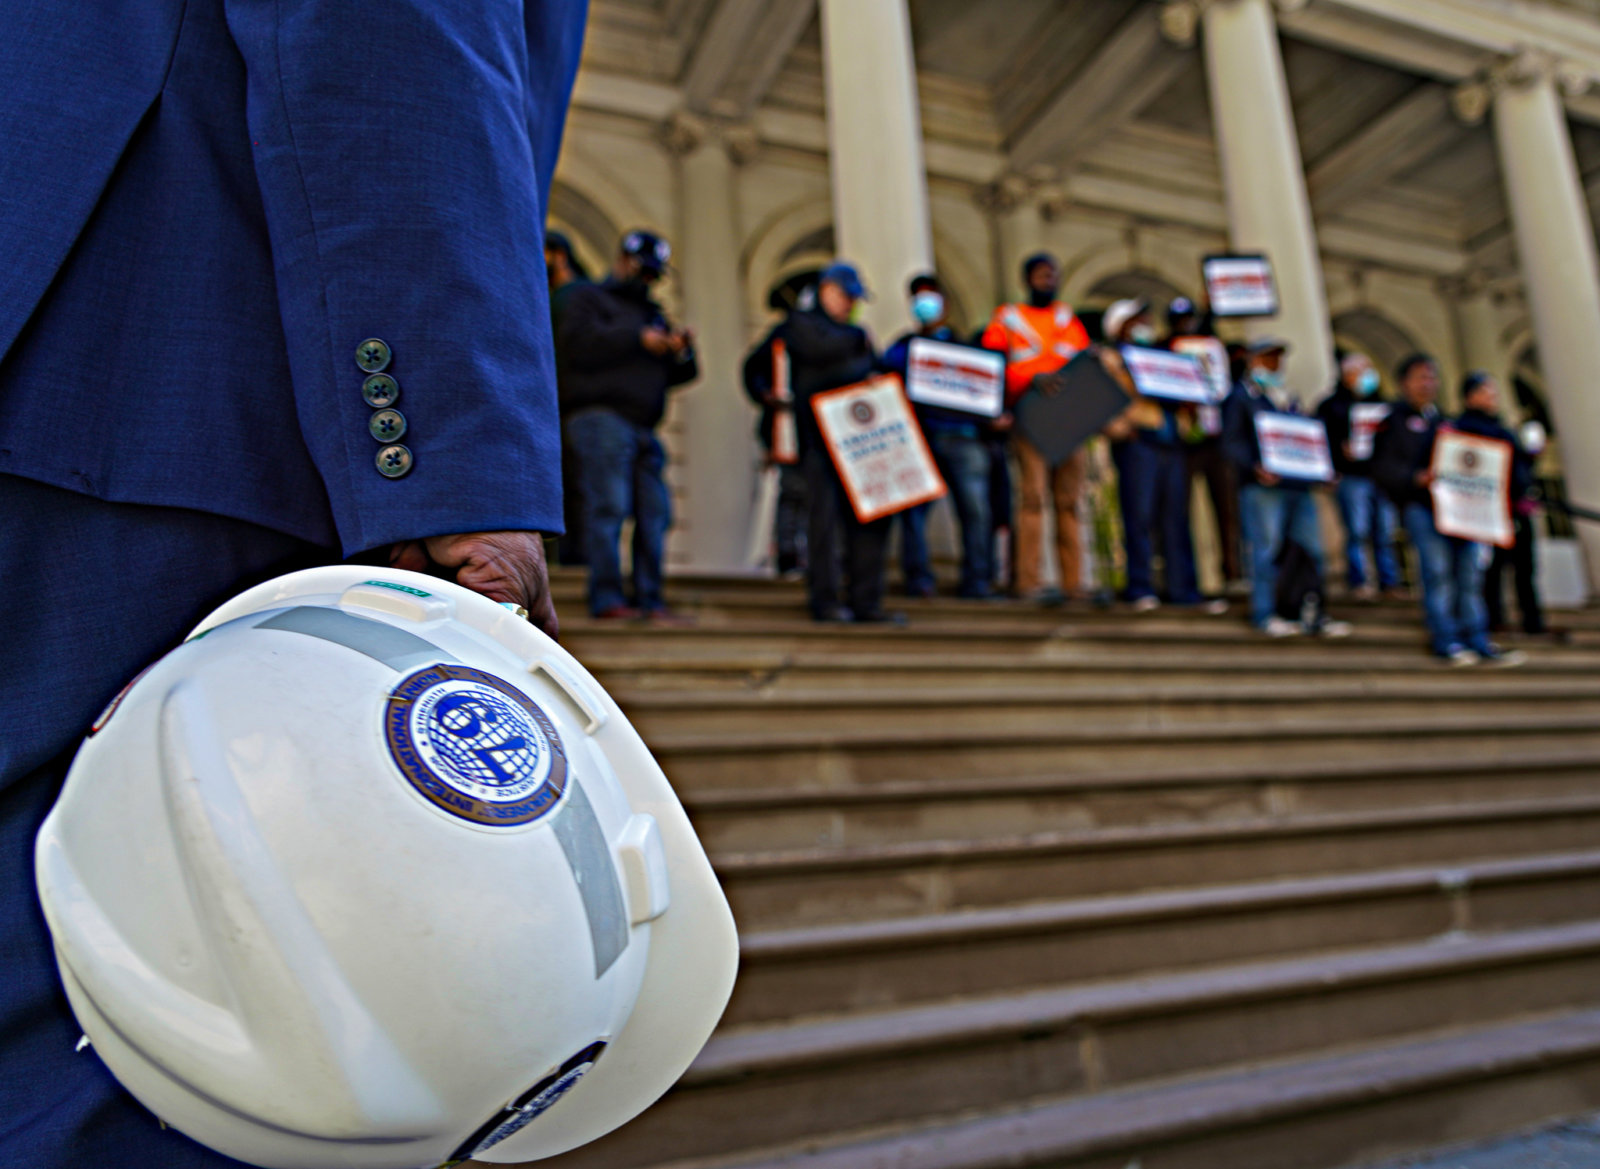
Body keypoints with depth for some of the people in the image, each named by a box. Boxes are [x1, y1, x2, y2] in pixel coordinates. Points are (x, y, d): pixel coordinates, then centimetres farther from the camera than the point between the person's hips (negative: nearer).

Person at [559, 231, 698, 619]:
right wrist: (638, 339, -10)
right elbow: (580, 343, -9)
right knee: (608, 507, -15)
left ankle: (649, 601, 0)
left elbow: (674, 375, 26)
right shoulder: (589, 298, 13)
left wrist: (681, 351, 4)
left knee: (654, 513, -1)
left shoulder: (652, 313, 31)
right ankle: (607, 598, -16)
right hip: (601, 416, -7)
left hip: (643, 426, 7)